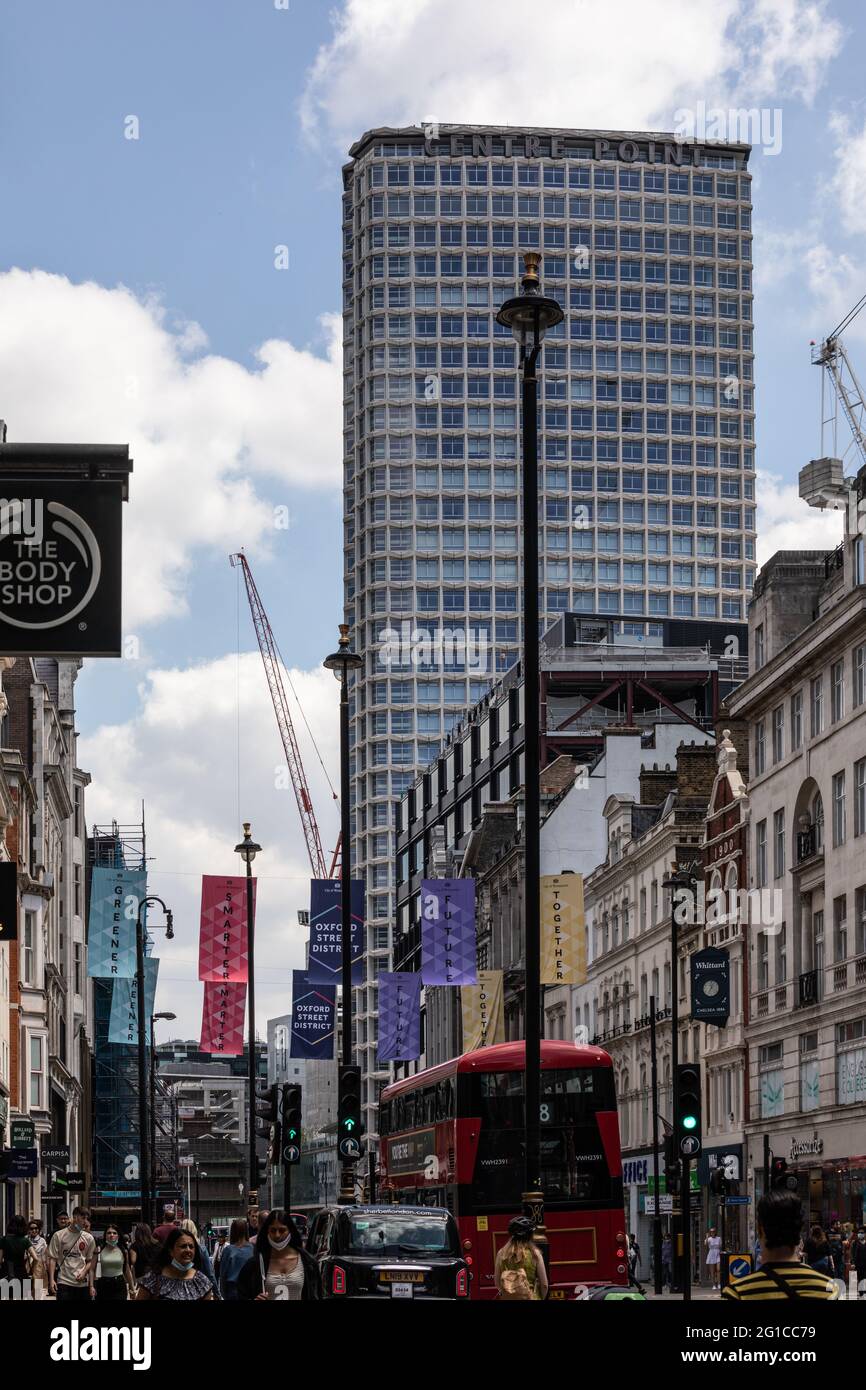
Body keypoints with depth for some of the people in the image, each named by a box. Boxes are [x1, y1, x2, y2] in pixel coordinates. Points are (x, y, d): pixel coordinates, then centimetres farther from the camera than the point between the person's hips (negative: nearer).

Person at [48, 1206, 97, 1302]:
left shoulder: (88, 1238, 7)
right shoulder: (59, 1235, 0)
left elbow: (90, 1261, 12)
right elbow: (52, 1259, -1)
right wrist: (51, 1280, -10)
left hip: (83, 1284, 3)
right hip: (64, 1282, -3)